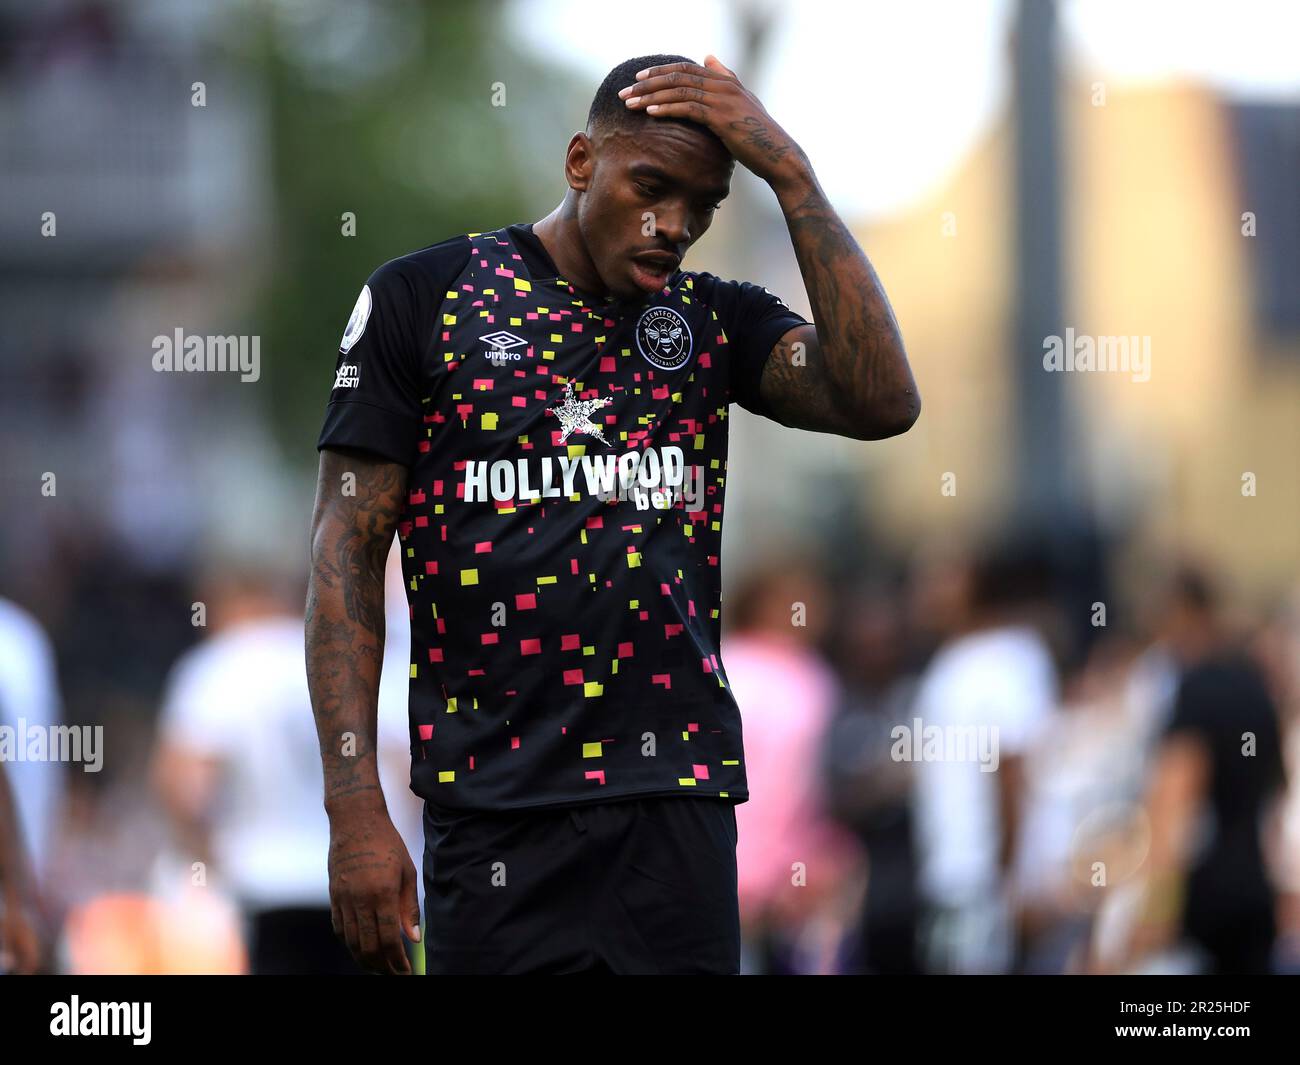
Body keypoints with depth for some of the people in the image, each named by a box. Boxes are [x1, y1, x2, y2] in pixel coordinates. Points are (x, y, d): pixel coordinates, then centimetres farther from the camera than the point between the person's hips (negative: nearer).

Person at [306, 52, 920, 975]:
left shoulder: (717, 319, 10)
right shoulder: (427, 299, 2)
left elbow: (883, 403, -8)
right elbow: (348, 551, 0)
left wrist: (789, 170, -9)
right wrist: (356, 813, -8)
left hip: (680, 799, 3)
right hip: (499, 816, -2)